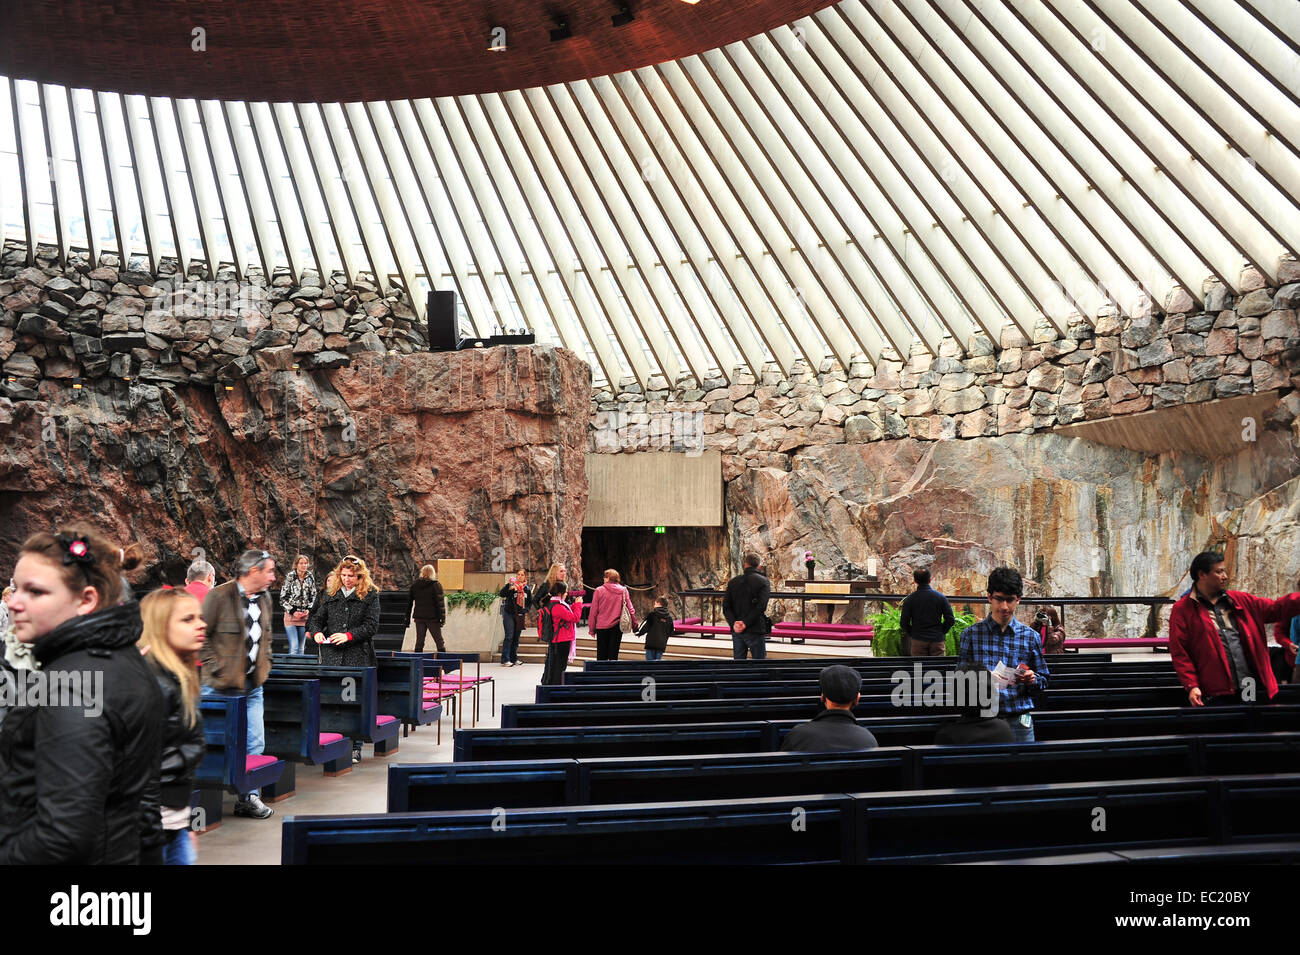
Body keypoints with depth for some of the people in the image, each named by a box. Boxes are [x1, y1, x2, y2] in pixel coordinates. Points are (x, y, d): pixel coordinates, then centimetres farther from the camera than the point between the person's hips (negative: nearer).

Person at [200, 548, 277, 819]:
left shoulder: (264, 598, 11)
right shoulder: (219, 596, -13)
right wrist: (215, 666, -13)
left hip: (252, 685, 7)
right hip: (221, 686, -6)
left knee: (255, 743, 6)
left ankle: (248, 797, 17)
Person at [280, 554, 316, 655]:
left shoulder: (310, 577, 6)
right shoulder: (290, 577, -4)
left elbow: (313, 596, 15)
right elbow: (283, 598, -1)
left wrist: (309, 609, -1)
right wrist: (292, 611, -9)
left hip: (305, 616, 3)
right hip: (291, 615, -3)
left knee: (301, 647, 7)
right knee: (294, 647, -13)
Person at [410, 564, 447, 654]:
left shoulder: (414, 585, 7)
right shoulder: (436, 585, -6)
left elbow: (409, 602, 10)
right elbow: (440, 603, -9)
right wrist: (442, 617, -6)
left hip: (419, 617, 4)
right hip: (432, 617, -3)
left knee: (419, 641, 9)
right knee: (439, 641, 3)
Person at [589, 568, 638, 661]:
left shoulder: (599, 590, -4)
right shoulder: (623, 590, 0)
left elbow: (593, 611, -2)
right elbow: (630, 608, 1)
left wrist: (592, 627, 5)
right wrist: (634, 623, 8)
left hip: (602, 627, -1)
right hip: (617, 626, 1)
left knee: (602, 655, 8)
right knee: (614, 654, 4)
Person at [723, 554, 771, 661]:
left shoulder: (733, 582, 8)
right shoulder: (764, 581, -4)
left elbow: (726, 606, 0)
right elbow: (761, 606, -16)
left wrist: (733, 623, -10)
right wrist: (746, 623, -17)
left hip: (737, 631, 4)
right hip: (755, 631, -4)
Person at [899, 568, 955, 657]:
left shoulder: (909, 599, -3)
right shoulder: (941, 597, 1)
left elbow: (903, 623, -3)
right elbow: (950, 620, 0)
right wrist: (941, 632, 12)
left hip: (918, 640, -1)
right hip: (937, 640, 1)